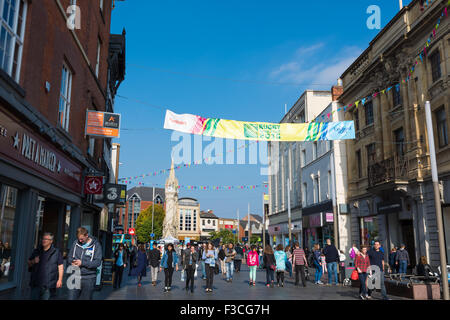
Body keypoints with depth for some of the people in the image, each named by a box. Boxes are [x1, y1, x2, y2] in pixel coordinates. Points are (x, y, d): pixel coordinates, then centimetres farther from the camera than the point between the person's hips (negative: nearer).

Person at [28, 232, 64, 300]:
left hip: (48, 284, -4)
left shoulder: (56, 252, 1)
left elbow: (60, 266, -1)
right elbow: (29, 263, 19)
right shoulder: (36, 251, 13)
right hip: (35, 283, 4)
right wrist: (33, 262, -4)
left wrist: (60, 280, -8)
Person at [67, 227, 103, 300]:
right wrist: (72, 262, -11)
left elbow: (97, 262, -11)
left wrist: (82, 263, -19)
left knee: (86, 298, 8)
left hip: (88, 278, -2)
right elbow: (69, 257, 12)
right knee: (71, 298, -1)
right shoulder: (75, 243, 4)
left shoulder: (96, 245, -6)